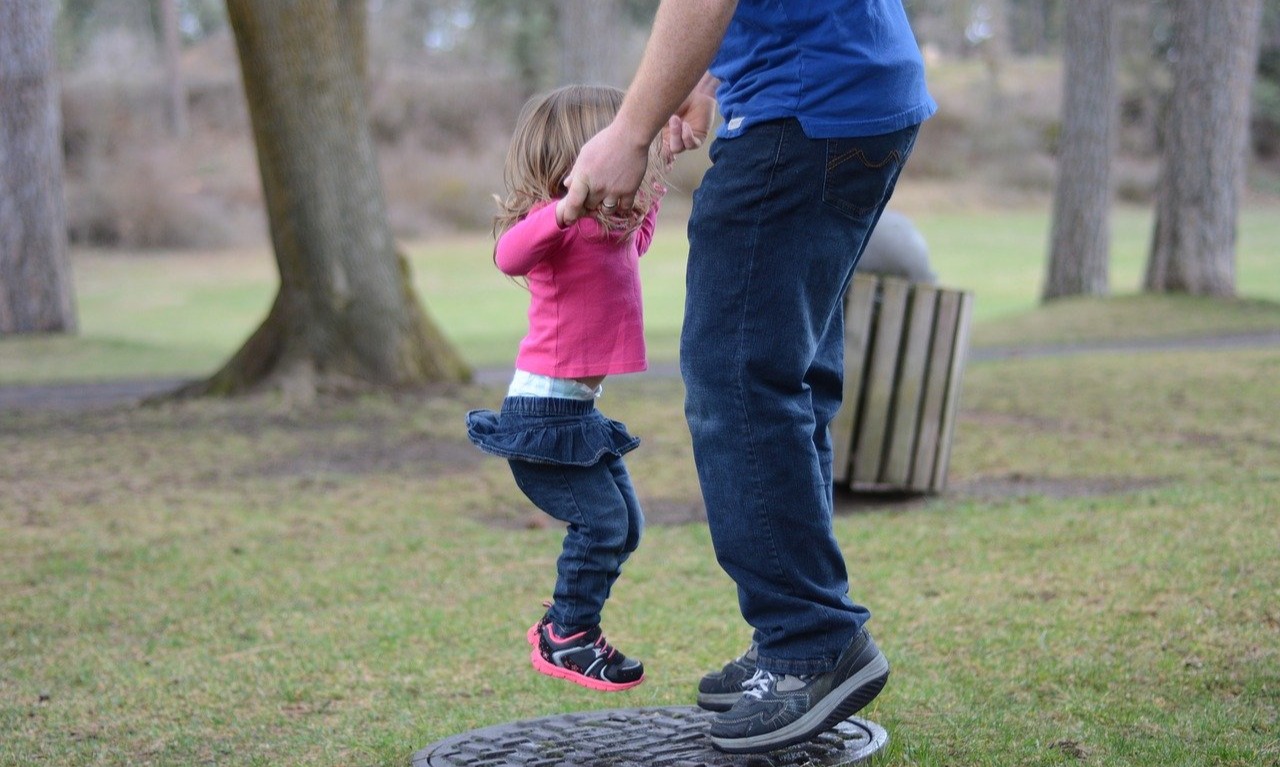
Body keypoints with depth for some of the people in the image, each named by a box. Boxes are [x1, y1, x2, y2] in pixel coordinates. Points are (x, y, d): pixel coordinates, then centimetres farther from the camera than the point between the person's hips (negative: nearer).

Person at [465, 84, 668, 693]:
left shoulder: (612, 227, 12)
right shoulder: (561, 218, -17)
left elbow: (634, 247, 37)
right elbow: (509, 255, -38)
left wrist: (650, 196, 30)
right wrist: (562, 211, -51)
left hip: (580, 409, 10)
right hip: (543, 408, -10)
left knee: (625, 524, 14)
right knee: (601, 520, -11)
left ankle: (565, 627, 26)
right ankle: (565, 640, 3)